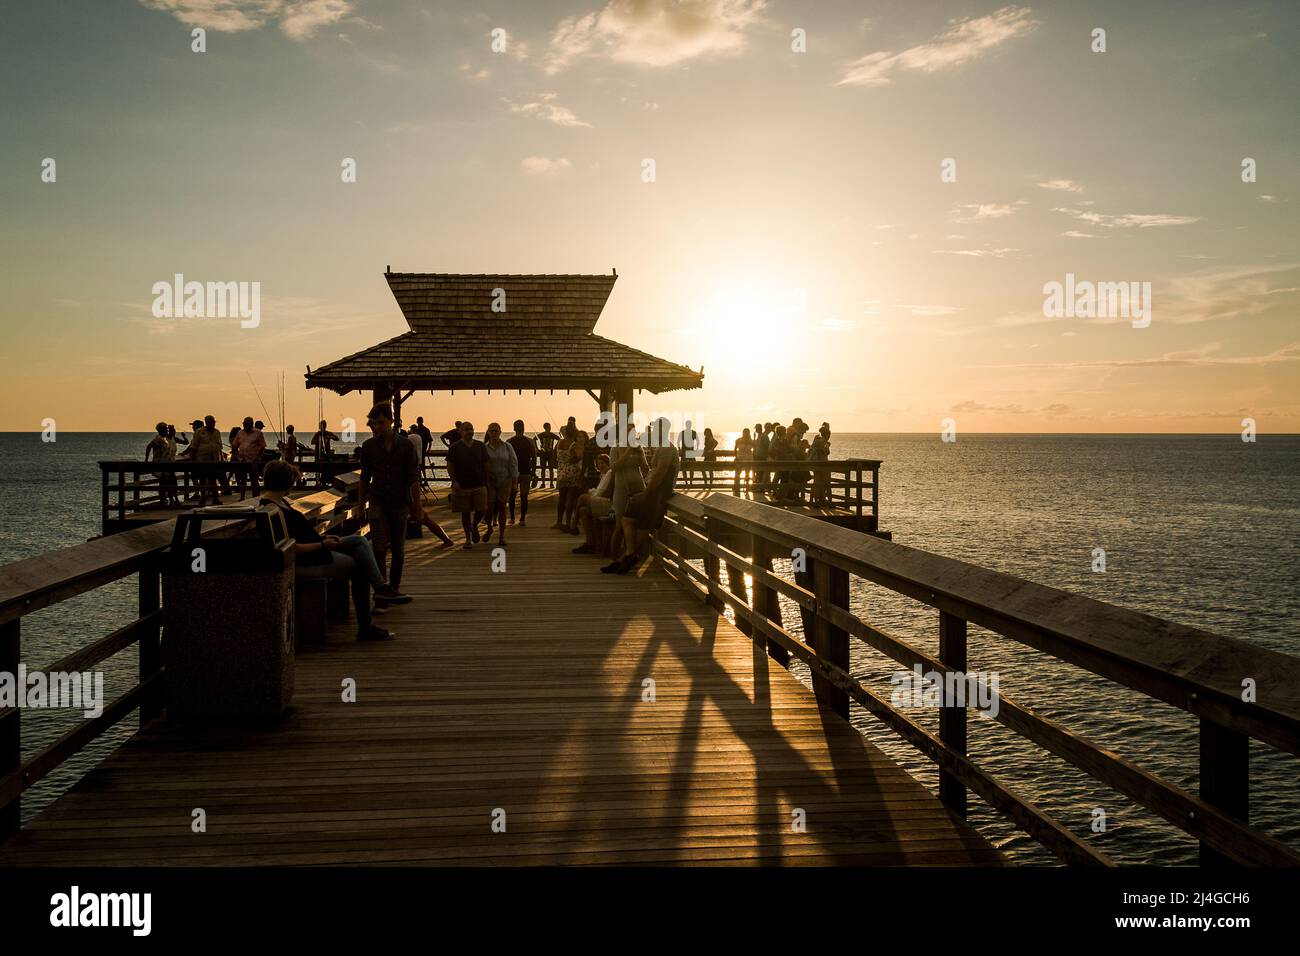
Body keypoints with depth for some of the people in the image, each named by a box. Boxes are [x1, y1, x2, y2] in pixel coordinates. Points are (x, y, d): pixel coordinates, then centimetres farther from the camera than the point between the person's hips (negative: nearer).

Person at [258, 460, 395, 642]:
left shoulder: (279, 502, 11)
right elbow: (292, 549, -25)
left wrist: (323, 537, 8)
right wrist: (322, 545, -16)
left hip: (315, 551, 11)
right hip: (303, 564, -11)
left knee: (358, 540, 4)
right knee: (359, 568, -4)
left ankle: (381, 589, -4)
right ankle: (365, 628, 3)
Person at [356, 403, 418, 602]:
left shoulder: (405, 446, -1)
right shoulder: (369, 446, 4)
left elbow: (413, 479, -1)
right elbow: (365, 479, 11)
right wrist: (360, 505, 12)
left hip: (400, 503, 0)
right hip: (377, 502, 0)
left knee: (398, 549, 6)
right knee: (380, 546, -13)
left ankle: (394, 588, 16)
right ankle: (382, 588, -16)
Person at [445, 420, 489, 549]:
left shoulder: (480, 446, 7)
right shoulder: (455, 448, 0)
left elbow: (485, 465, 12)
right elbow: (449, 466, 0)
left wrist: (486, 481, 9)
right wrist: (454, 481, -12)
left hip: (479, 485, 2)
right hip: (462, 486, -2)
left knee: (481, 510, -5)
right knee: (465, 513, 4)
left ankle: (474, 526, 28)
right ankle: (468, 539, 15)